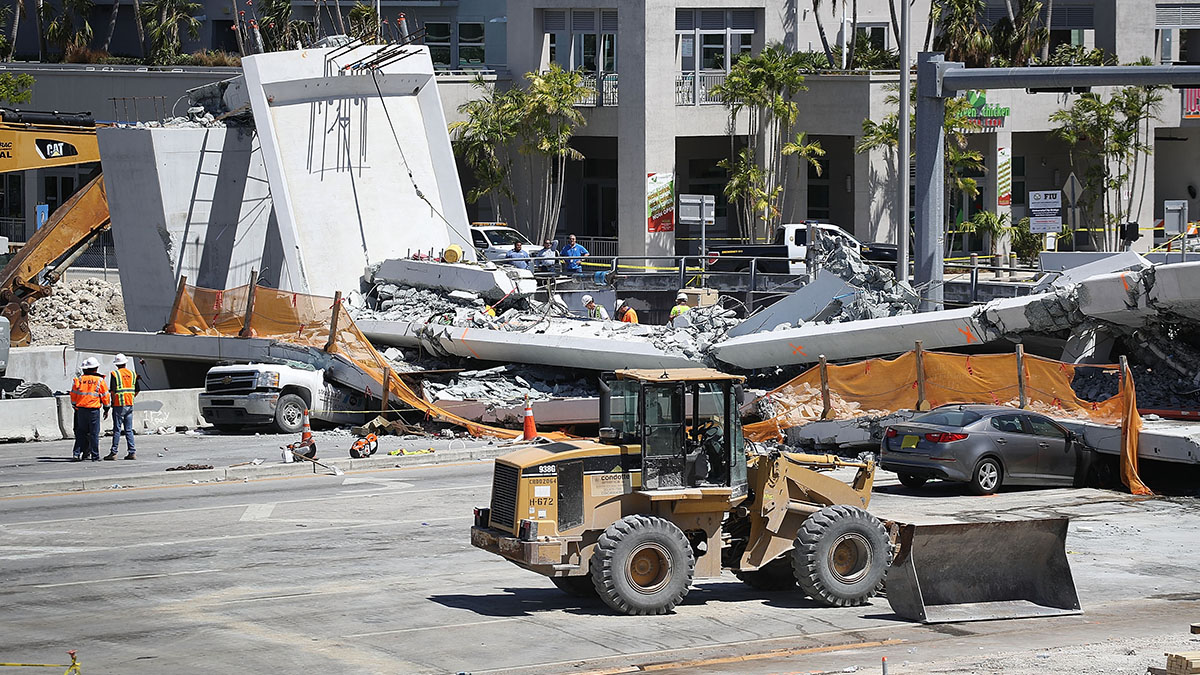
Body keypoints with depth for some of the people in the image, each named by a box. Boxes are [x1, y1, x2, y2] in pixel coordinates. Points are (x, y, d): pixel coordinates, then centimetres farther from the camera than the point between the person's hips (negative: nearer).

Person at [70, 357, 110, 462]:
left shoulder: (79, 379, 3)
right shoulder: (100, 380, -1)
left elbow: (73, 394, 8)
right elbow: (105, 396, 2)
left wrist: (75, 406, 20)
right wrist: (106, 409, 12)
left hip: (81, 409, 2)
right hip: (94, 409, -2)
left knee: (81, 432, 10)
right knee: (94, 433, 1)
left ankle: (78, 453, 4)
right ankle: (95, 456, 1)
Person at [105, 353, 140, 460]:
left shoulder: (115, 374, -9)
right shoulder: (132, 374, 7)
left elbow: (113, 391, -14)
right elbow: (138, 389, 10)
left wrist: (113, 402, -2)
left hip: (119, 405, -5)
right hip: (130, 405, 5)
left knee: (117, 429, -3)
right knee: (129, 429, 9)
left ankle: (114, 453, -2)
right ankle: (132, 452, 6)